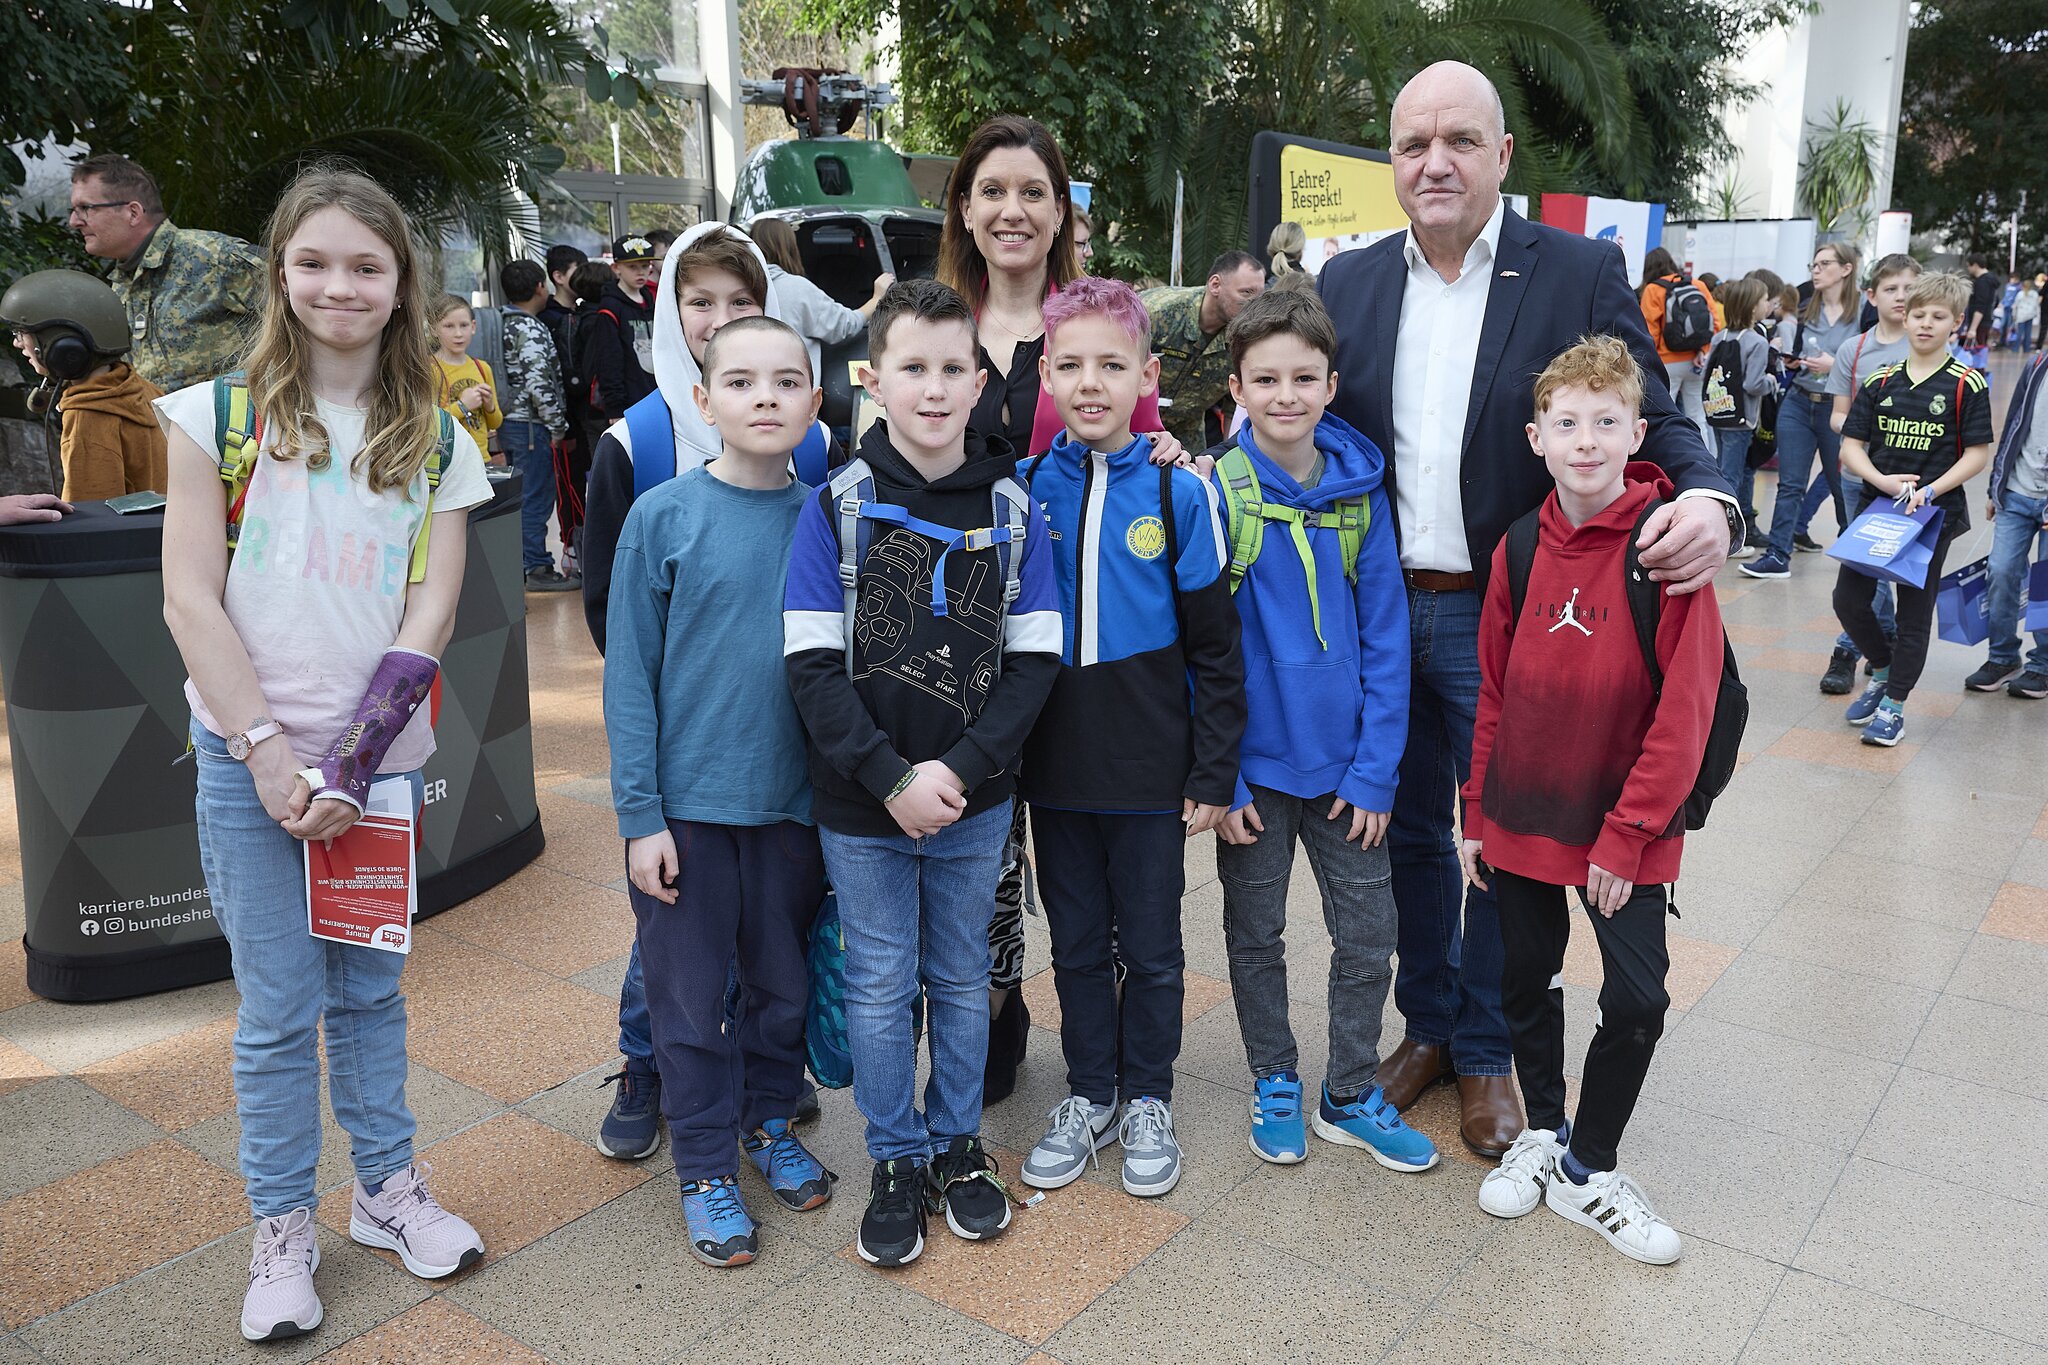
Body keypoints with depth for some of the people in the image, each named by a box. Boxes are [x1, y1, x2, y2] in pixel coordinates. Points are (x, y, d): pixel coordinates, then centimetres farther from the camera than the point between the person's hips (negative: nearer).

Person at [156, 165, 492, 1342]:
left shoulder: (437, 441, 4)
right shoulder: (221, 415, -1)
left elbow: (430, 611, -2)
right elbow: (191, 598, -5)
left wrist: (354, 765, -10)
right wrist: (270, 751, -12)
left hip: (382, 759, 2)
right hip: (250, 758, -1)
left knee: (371, 987, 13)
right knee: (279, 1007, 5)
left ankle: (388, 1186, 30)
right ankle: (284, 1227, 21)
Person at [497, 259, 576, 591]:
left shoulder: (506, 325, 13)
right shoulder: (531, 329, -15)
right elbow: (539, 383, -22)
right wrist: (557, 426, -13)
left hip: (509, 423, 9)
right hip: (531, 425, -9)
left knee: (521, 498, 15)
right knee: (536, 498, -3)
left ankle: (520, 563, 22)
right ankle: (536, 568, 2)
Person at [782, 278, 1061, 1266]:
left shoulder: (1012, 509, -2)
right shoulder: (836, 509, -7)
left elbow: (1034, 660, -4)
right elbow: (813, 667, -10)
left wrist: (959, 768, -15)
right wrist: (893, 779, -18)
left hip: (974, 802, 2)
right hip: (862, 808, -1)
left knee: (962, 978, 16)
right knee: (880, 987, 11)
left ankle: (957, 1145, 35)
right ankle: (896, 1161, 29)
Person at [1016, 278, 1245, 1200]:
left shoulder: (1179, 490, -6)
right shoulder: (1025, 488, 0)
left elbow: (1214, 645, -3)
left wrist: (1214, 774, -5)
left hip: (1151, 769, -2)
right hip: (1055, 767, 2)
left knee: (1151, 946, 12)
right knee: (1077, 943, 15)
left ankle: (1147, 1101, 30)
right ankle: (1089, 1095, 33)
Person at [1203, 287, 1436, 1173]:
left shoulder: (1359, 488, -3)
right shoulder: (1216, 492, -10)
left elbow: (1385, 635, -1)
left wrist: (1376, 768, -6)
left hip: (1345, 760, 3)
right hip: (1255, 762, -2)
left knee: (1369, 935, 11)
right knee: (1256, 934, 13)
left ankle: (1351, 1095, 30)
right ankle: (1275, 1085, 33)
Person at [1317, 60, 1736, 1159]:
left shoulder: (1581, 273, -6)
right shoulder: (1349, 283, 4)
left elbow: (1652, 421, -5)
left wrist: (1708, 499, -26)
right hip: (1384, 615, 3)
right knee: (1408, 831, 16)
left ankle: (1486, 1055, 30)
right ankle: (1428, 1025, 36)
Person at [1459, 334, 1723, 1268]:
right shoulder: (1521, 548, -1)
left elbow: (1684, 709, -15)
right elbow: (1496, 692, 6)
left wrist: (1625, 834, -15)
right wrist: (1479, 813, 6)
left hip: (1626, 827, -3)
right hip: (1523, 815, 4)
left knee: (1638, 999, 1)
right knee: (1526, 980, 14)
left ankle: (1587, 1170, 21)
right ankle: (1543, 1131, 37)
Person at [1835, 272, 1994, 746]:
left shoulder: (1968, 385, -5)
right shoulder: (1879, 382, 3)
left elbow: (1978, 454, -7)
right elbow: (1851, 446, 2)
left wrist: (1930, 491, -19)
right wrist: (1883, 481, -15)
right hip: (1875, 505, 3)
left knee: (1914, 613, 5)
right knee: (1848, 600, 2)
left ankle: (1894, 704, 16)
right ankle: (1883, 669, 28)